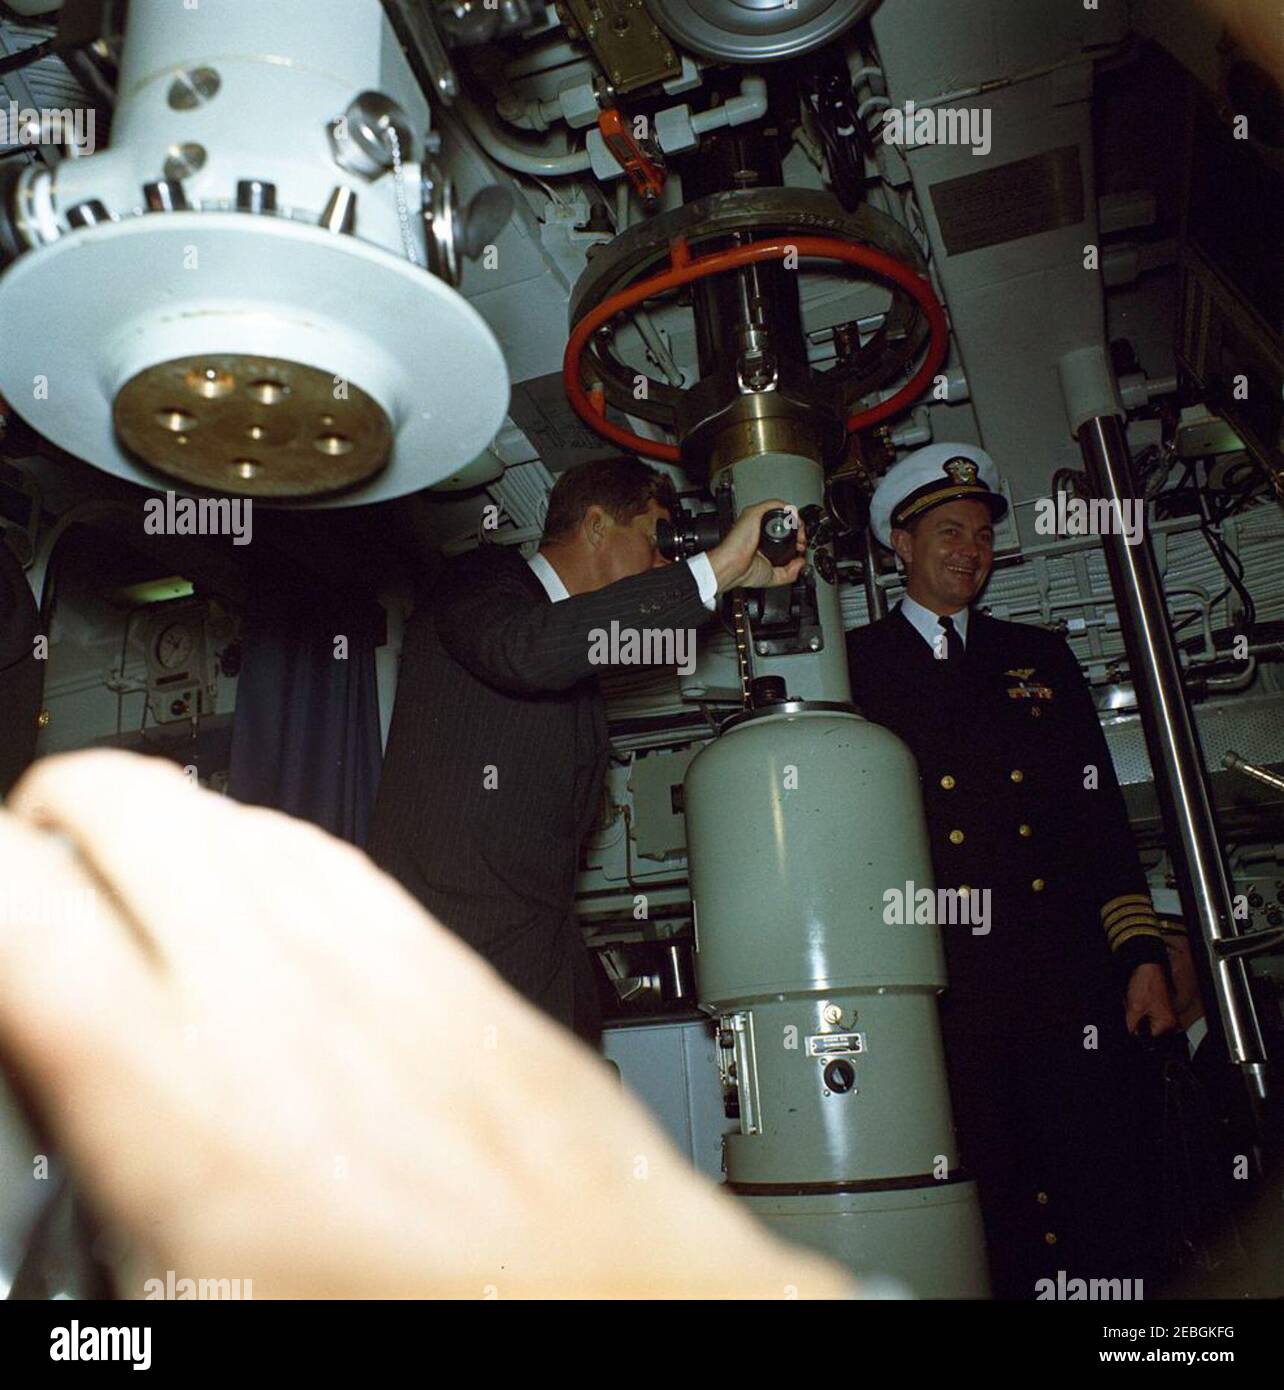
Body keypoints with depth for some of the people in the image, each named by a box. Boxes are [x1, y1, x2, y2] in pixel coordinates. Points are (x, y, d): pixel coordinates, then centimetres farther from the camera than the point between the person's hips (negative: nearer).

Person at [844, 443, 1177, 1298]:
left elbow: (1102, 817, 13)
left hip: (1070, 974, 3)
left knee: (1107, 1199, 6)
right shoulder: (854, 665, 5)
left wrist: (1142, 952, 6)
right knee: (985, 1205, 6)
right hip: (945, 981, -3)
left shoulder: (1040, 658, 16)